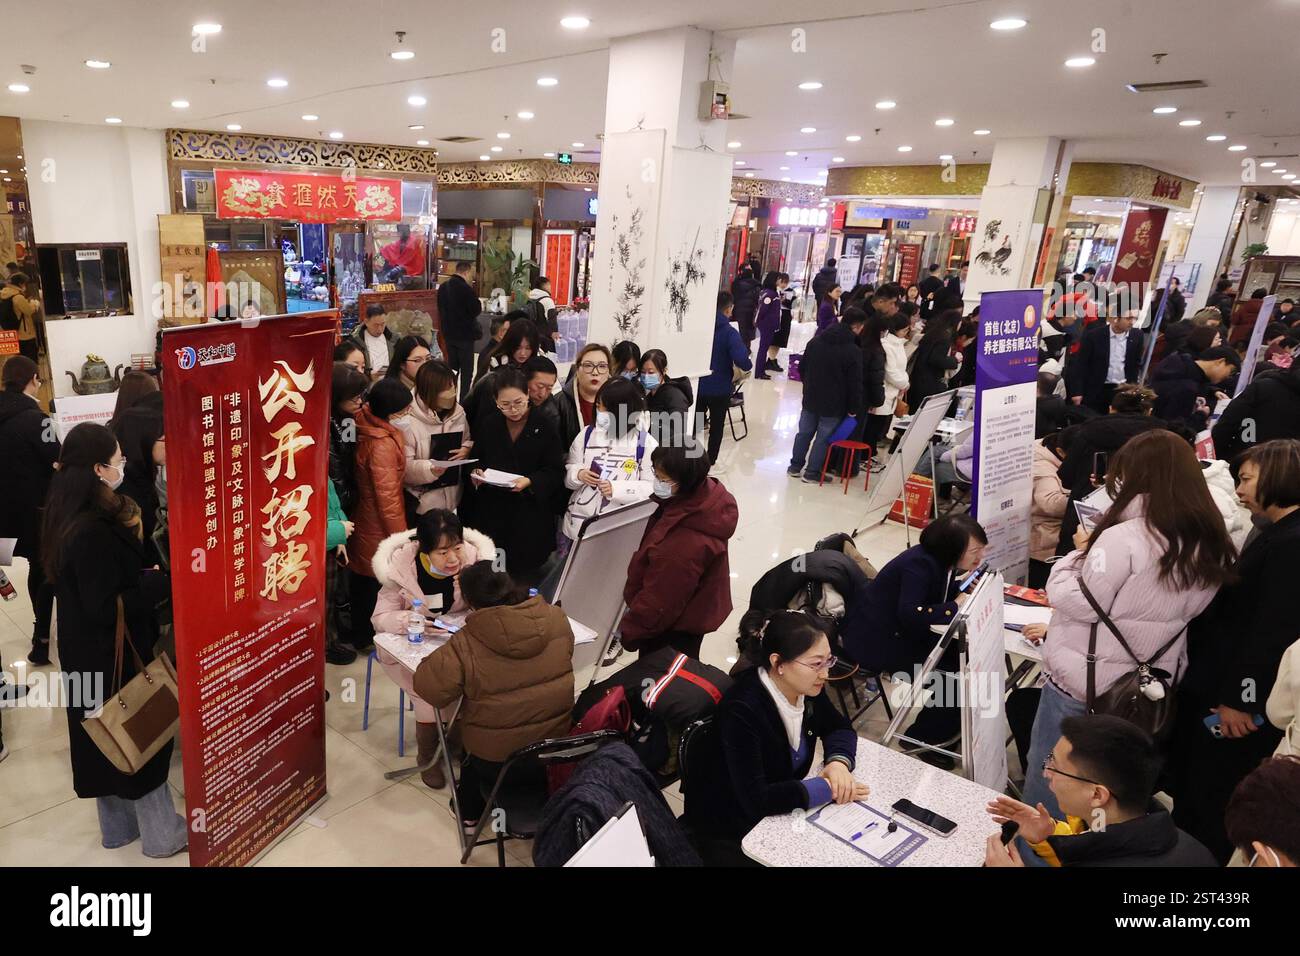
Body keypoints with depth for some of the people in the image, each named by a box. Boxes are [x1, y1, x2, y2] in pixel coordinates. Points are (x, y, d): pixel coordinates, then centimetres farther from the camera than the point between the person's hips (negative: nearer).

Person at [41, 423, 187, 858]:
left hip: (88, 652, 9)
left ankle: (118, 825, 38)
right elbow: (106, 607, -27)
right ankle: (162, 834, 23)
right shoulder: (93, 531, -29)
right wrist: (157, 584, -16)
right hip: (112, 653, -9)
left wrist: (144, 574, -1)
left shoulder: (70, 514, 1)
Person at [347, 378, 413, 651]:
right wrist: (401, 538, -15)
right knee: (377, 581, 10)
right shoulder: (382, 445, -29)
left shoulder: (365, 424, -6)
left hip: (362, 515, 8)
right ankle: (366, 639, 28)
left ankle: (361, 634, 40)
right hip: (379, 529, -8)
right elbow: (387, 498, -23)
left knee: (363, 577, 22)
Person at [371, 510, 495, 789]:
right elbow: (380, 618, -17)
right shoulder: (401, 566, -21)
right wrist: (412, 621, -38)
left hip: (457, 638, 3)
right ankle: (427, 757, 2)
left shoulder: (476, 558, -17)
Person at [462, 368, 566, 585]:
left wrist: (530, 482, -20)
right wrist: (476, 473, -9)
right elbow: (474, 462, 13)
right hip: (490, 516, 2)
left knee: (524, 578, 5)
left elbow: (556, 472, -4)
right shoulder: (486, 424, 6)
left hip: (530, 520, -2)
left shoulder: (545, 427, -3)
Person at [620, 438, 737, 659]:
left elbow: (661, 599, -27)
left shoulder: (687, 541, -40)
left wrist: (629, 629, -10)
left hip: (676, 622, -8)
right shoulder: (705, 495, -12)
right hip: (689, 610, 8)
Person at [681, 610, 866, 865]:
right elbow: (755, 798, -33)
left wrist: (838, 760, -16)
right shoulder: (742, 709, -32)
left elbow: (839, 727, 5)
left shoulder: (806, 688, -10)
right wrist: (827, 787, -26)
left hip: (777, 812, 7)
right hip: (727, 833, -6)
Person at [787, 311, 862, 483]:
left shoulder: (814, 342, 1)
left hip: (810, 398, 5)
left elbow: (802, 369, 10)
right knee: (823, 438, 7)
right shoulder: (854, 351, -18)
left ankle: (795, 466, 27)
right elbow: (855, 384, -16)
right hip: (834, 404, -5)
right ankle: (812, 472, 14)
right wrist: (853, 409, -5)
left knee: (804, 432, 17)